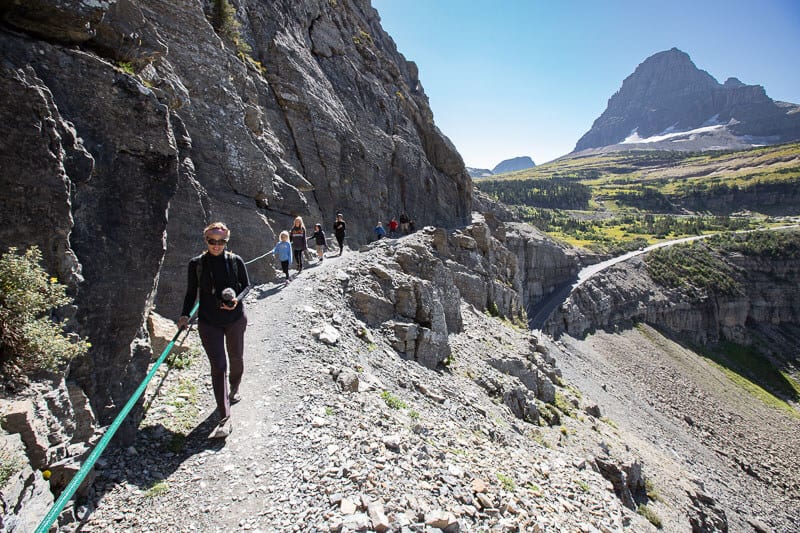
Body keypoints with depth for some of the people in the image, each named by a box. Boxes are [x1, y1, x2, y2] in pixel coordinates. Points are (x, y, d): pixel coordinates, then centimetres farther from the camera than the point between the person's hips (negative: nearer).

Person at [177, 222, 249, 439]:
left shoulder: (236, 261, -2)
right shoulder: (196, 264, -1)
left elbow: (246, 286, 5)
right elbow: (191, 293, 4)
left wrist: (237, 300, -14)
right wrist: (185, 315, -9)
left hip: (235, 318, 1)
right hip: (208, 322, -1)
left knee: (236, 358, 17)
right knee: (218, 366, -6)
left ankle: (234, 389, 49)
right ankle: (224, 420, -4)